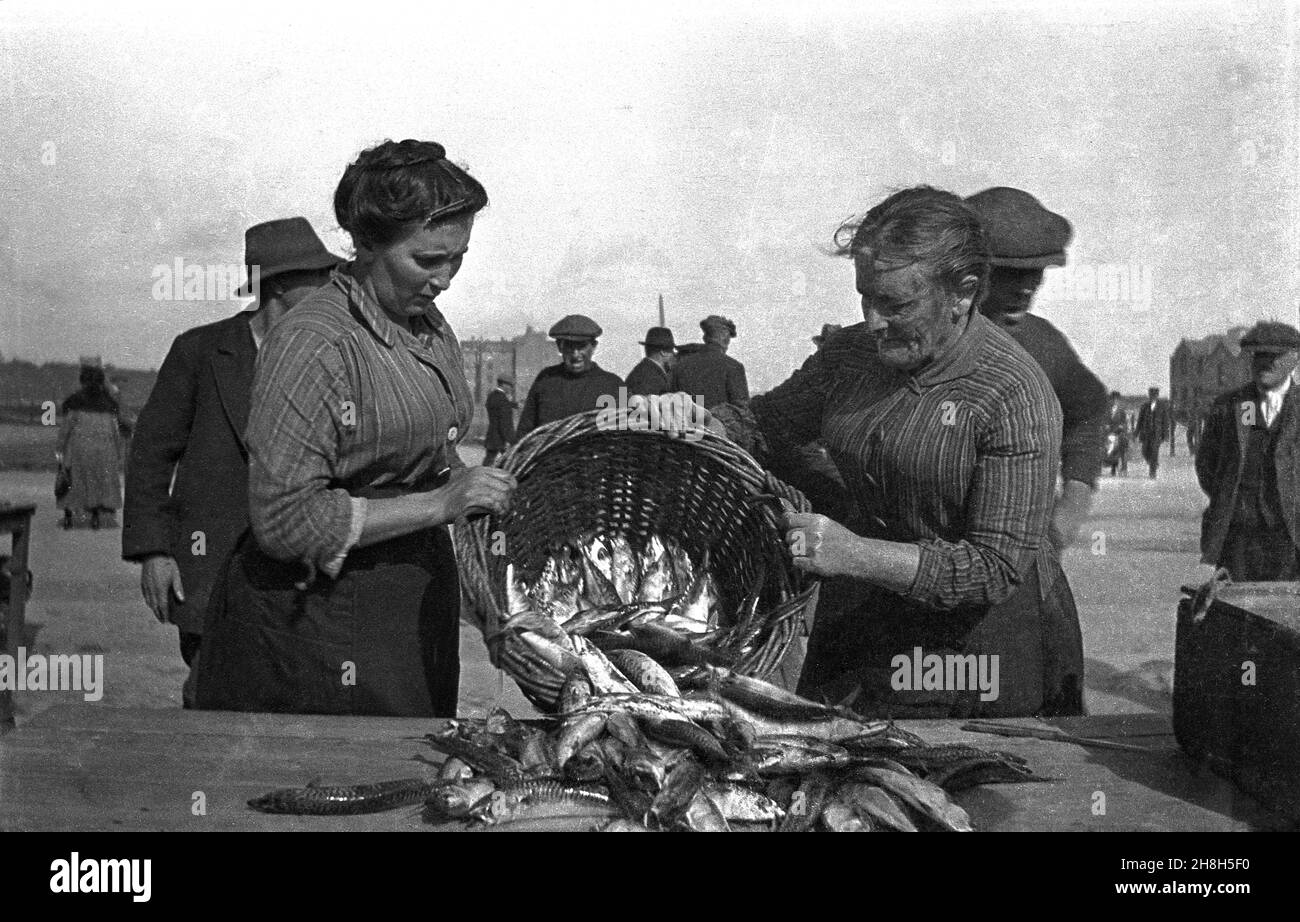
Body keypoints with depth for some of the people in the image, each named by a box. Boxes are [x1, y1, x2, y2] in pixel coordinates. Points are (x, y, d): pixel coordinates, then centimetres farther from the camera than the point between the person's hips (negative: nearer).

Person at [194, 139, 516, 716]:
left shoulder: (428, 322, 8)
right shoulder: (311, 343, -19)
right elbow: (284, 521, -22)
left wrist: (474, 490, 2)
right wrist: (438, 505, -23)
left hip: (416, 596, 8)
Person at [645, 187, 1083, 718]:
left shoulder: (1015, 396, -22)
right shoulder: (852, 352, -3)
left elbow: (997, 568, -24)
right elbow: (762, 423, 10)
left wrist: (856, 555, -34)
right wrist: (698, 427, -13)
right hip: (863, 613, 6)